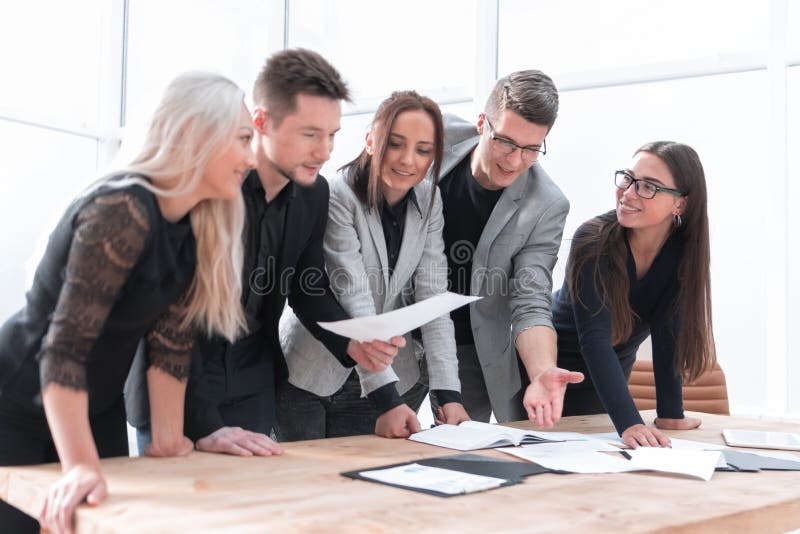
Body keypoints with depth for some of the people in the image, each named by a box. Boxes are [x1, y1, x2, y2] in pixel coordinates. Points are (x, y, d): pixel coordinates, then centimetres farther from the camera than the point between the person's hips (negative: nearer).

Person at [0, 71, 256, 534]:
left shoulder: (197, 228, -4)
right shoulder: (122, 212, -28)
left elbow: (170, 339, -2)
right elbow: (64, 349, -32)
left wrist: (168, 438, -5)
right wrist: (81, 468, -37)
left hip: (99, 412, 8)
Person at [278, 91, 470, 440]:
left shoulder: (428, 201, -2)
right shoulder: (337, 197, -19)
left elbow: (433, 300, -8)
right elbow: (354, 302, -26)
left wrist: (449, 394, -17)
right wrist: (386, 397, -33)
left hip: (392, 377, 4)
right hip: (308, 377, -4)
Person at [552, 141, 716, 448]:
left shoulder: (684, 249, -17)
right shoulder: (593, 241, -30)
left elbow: (668, 332, -16)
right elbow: (594, 338, -38)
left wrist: (670, 415, -21)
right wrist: (629, 423, -47)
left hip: (613, 375, 4)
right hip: (552, 368, -3)